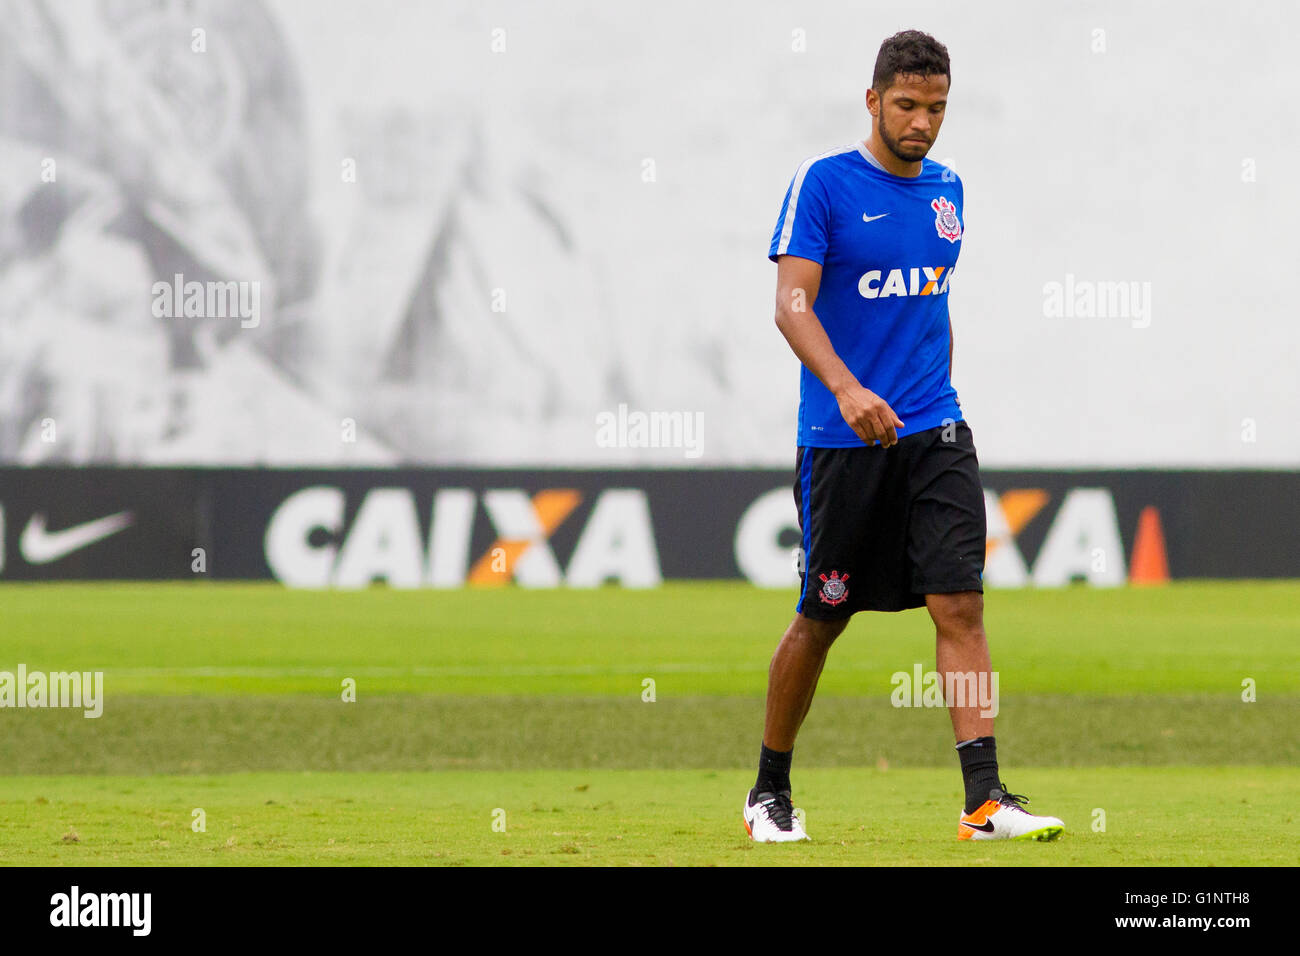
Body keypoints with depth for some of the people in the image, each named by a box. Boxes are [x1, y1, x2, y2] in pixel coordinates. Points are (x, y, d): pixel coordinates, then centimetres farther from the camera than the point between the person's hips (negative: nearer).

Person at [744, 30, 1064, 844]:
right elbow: (792, 302, -16)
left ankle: (985, 800, -14)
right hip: (842, 439, -4)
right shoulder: (823, 183, -7)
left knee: (961, 604, -9)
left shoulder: (945, 190, 12)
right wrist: (846, 389, -31)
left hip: (935, 434, 4)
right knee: (822, 618, 4)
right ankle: (771, 790, 22)